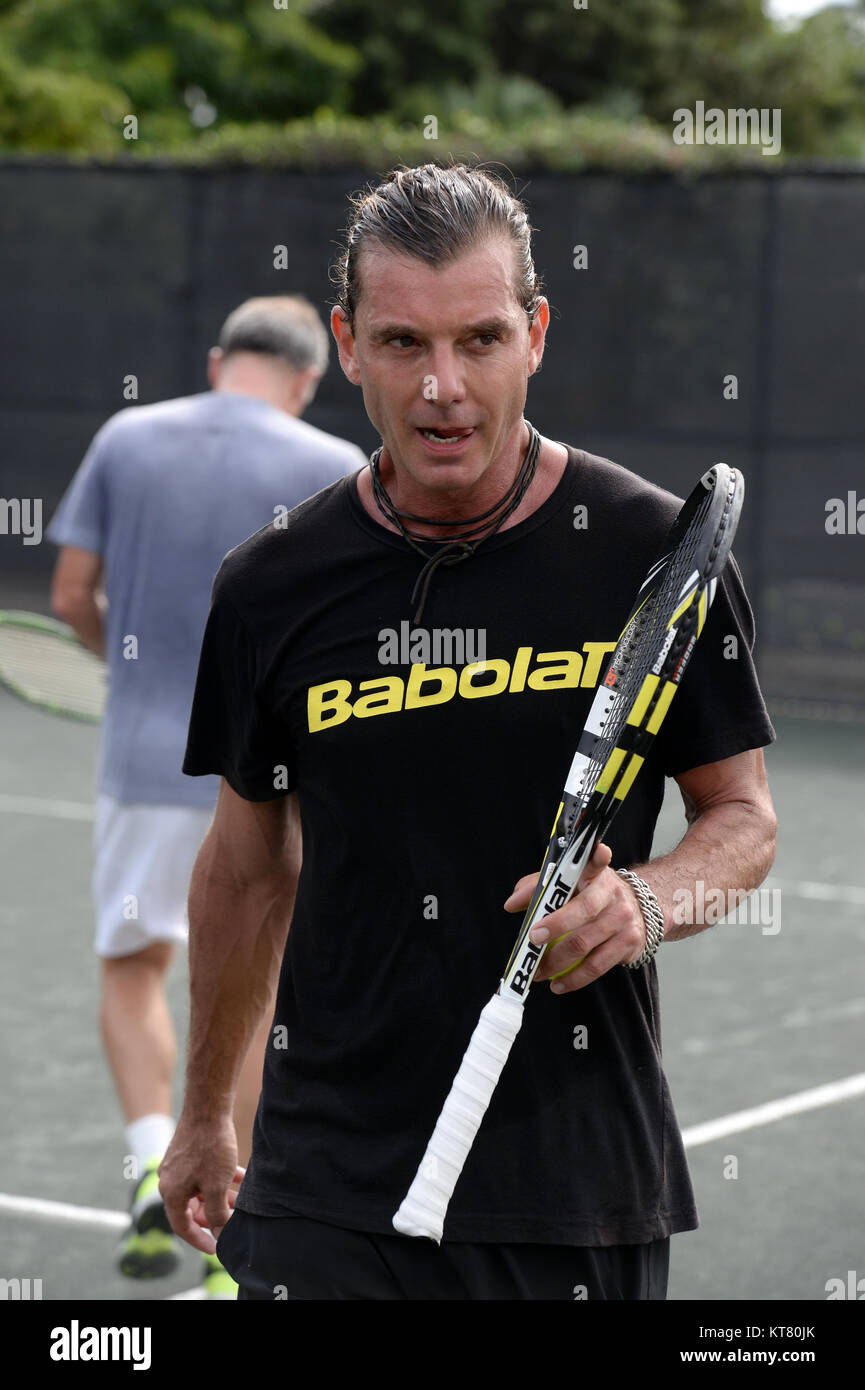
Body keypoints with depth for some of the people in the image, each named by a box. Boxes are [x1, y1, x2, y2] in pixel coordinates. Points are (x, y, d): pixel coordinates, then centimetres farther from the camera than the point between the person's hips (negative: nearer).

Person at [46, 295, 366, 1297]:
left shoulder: (127, 437, 2)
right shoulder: (334, 469, -4)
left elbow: (72, 594, 3)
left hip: (144, 757, 1)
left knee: (133, 966, 19)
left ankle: (153, 1161, -2)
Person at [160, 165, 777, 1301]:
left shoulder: (659, 552, -5)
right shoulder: (269, 587, 1)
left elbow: (744, 814, 4)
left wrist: (643, 902, -17)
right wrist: (204, 1120, 20)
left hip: (581, 1184, -1)